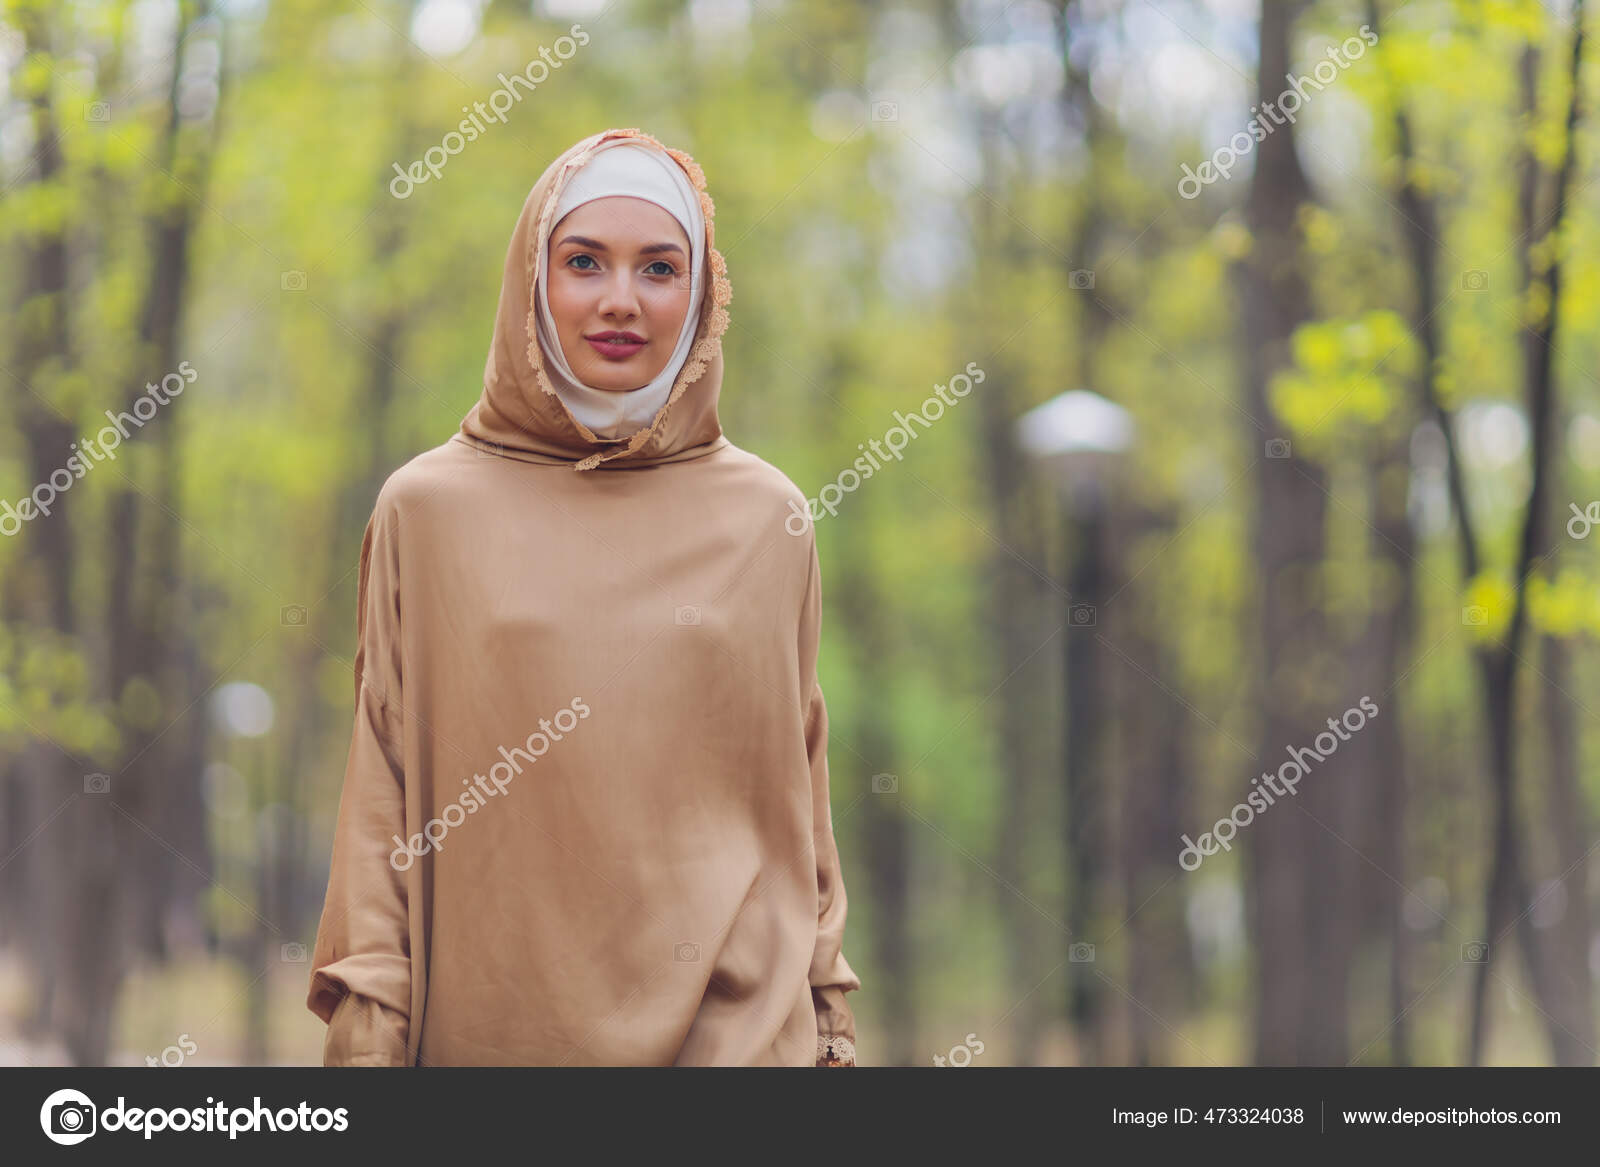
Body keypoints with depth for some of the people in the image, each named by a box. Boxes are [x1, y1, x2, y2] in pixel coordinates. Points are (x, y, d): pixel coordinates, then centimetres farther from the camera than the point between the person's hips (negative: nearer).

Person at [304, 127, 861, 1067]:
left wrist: (832, 1024, 5)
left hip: (737, 1024, 1)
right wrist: (366, 1031, -5)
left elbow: (800, 794, 9)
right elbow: (381, 797, 1)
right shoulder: (430, 511, 1)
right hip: (494, 1024, -1)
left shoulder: (765, 520, 5)